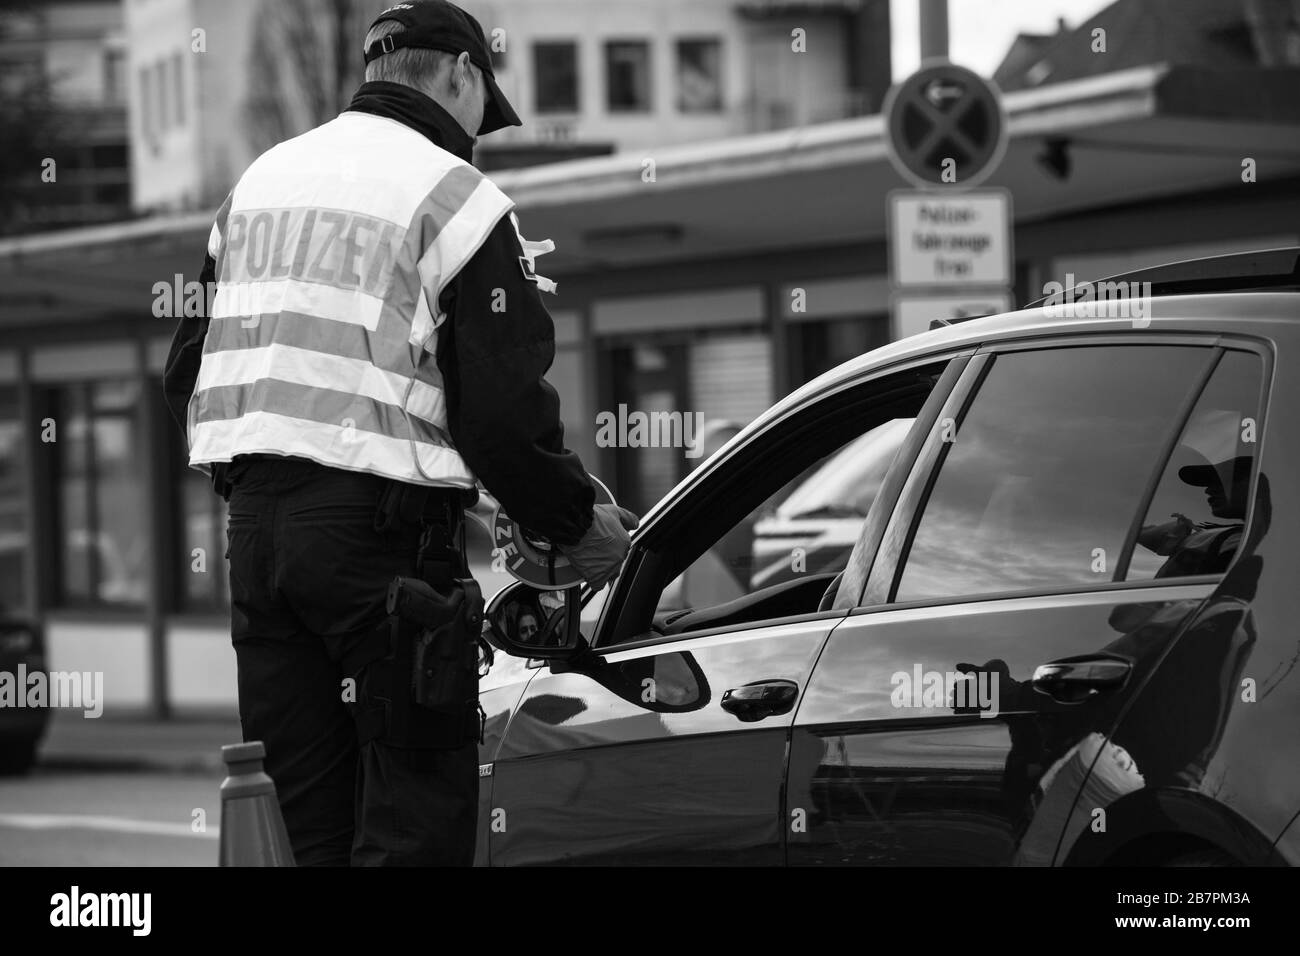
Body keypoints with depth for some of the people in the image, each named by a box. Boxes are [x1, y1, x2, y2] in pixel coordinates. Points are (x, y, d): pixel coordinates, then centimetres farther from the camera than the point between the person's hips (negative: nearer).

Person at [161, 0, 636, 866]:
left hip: (256, 519, 7)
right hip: (381, 525, -7)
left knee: (298, 817, 11)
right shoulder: (457, 200, -5)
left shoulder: (261, 179, 18)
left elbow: (189, 372, 19)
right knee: (416, 814, -5)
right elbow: (502, 411, -10)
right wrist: (582, 526, 3)